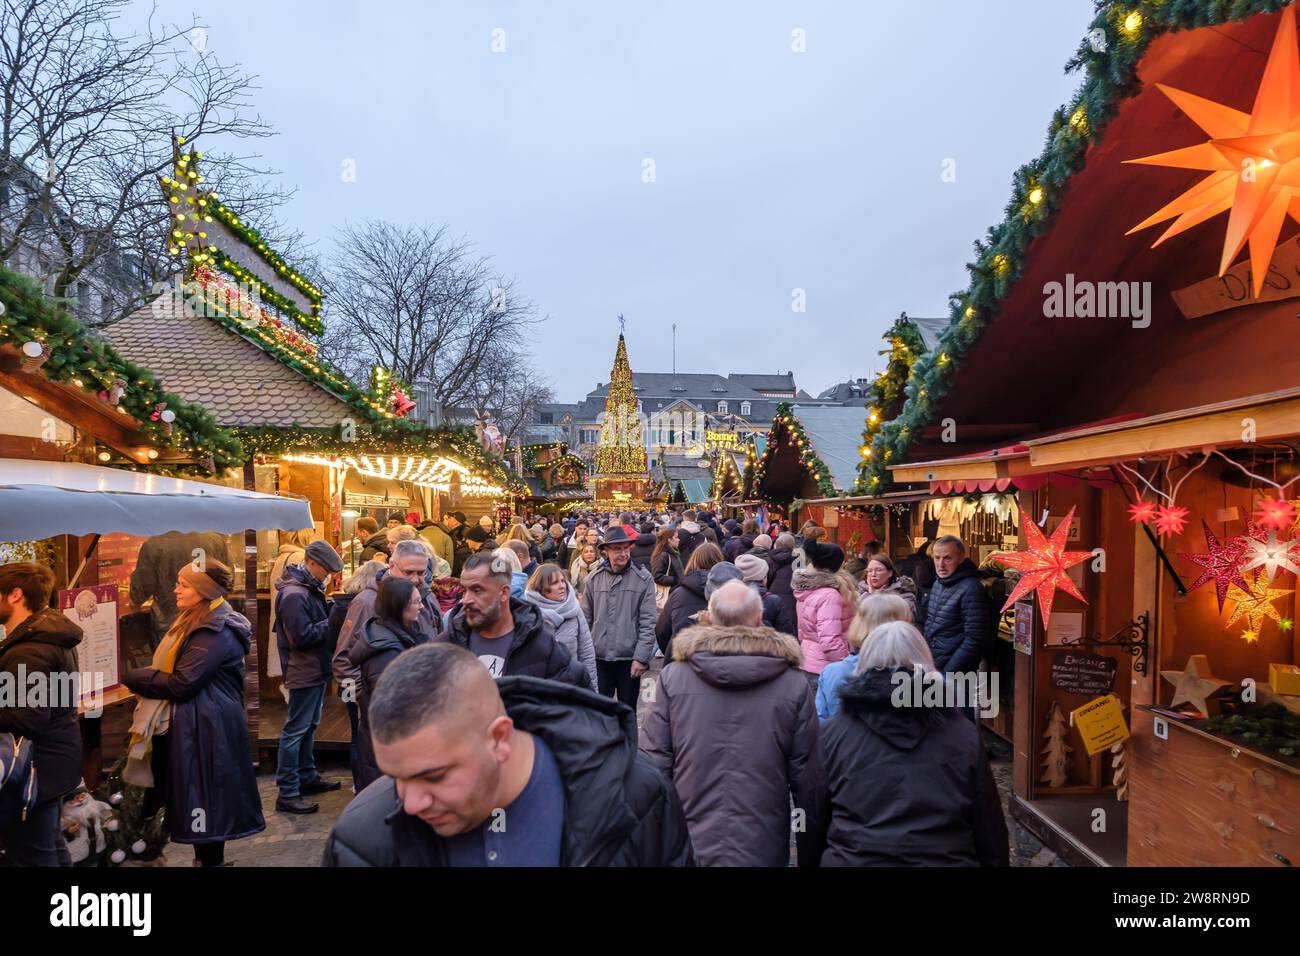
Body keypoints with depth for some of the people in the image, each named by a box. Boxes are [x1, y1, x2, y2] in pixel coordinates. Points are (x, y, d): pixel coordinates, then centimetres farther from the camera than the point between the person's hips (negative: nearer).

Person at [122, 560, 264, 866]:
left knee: (205, 799, 1)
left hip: (207, 729, -10)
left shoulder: (216, 632, -21)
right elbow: (170, 667, 19)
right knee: (197, 798, 17)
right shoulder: (194, 621, 12)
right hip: (192, 724, 10)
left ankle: (210, 860, 15)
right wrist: (140, 676, 0)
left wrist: (131, 677, -12)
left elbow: (181, 683, -22)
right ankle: (204, 858, 30)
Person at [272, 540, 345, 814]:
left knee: (309, 726, 19)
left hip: (315, 669, 10)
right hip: (304, 671, -10)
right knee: (295, 730, -3)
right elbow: (302, 636, -25)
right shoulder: (294, 594, -21)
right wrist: (331, 622, -17)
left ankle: (307, 777, 32)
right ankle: (287, 793, 4)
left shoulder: (309, 588, 10)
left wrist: (329, 610, -1)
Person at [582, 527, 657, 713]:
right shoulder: (594, 578, 2)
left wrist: (641, 657, -12)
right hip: (599, 657, 2)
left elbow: (647, 622, -7)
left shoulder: (643, 578, -6)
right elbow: (586, 619, 8)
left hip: (629, 658, -2)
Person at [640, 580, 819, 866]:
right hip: (764, 849, 0)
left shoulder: (672, 676, -9)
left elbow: (653, 762, -8)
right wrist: (809, 856, 7)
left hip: (687, 845, 0)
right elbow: (807, 778, -6)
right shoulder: (794, 685, -10)